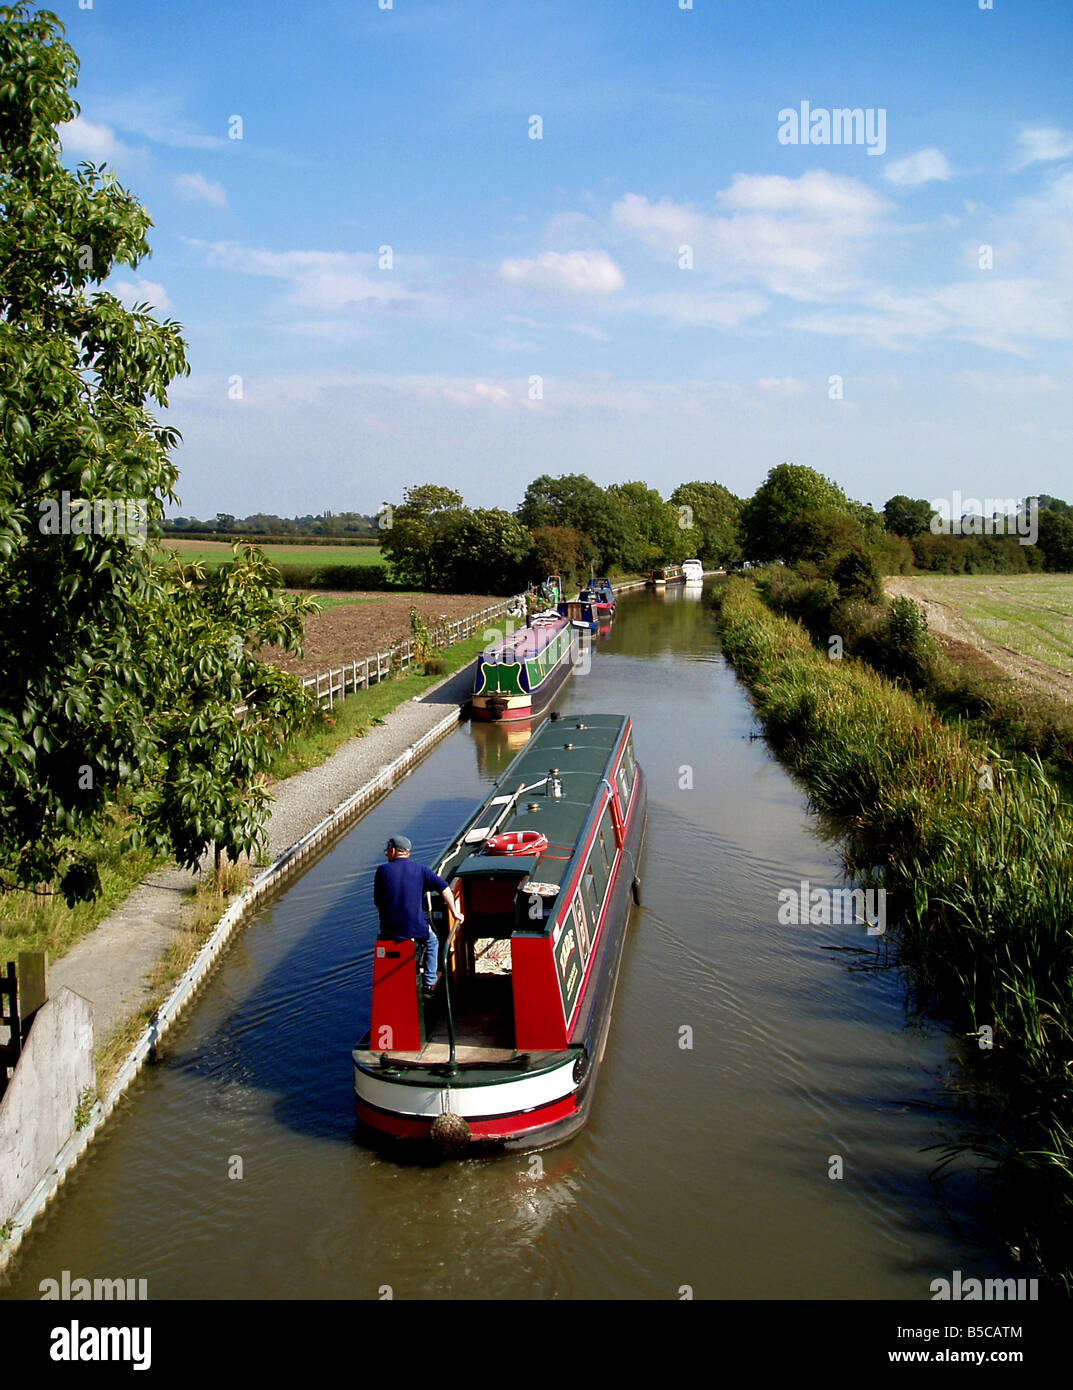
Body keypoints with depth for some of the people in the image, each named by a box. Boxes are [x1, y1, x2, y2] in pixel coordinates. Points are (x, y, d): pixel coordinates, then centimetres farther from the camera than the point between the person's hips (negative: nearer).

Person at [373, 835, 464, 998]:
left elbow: (378, 904, 4)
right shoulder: (419, 869, 5)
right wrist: (454, 912, 9)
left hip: (390, 930, 0)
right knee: (432, 941, 31)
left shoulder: (382, 870, 1)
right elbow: (444, 888, 1)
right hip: (416, 928, 0)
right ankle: (429, 985, 24)